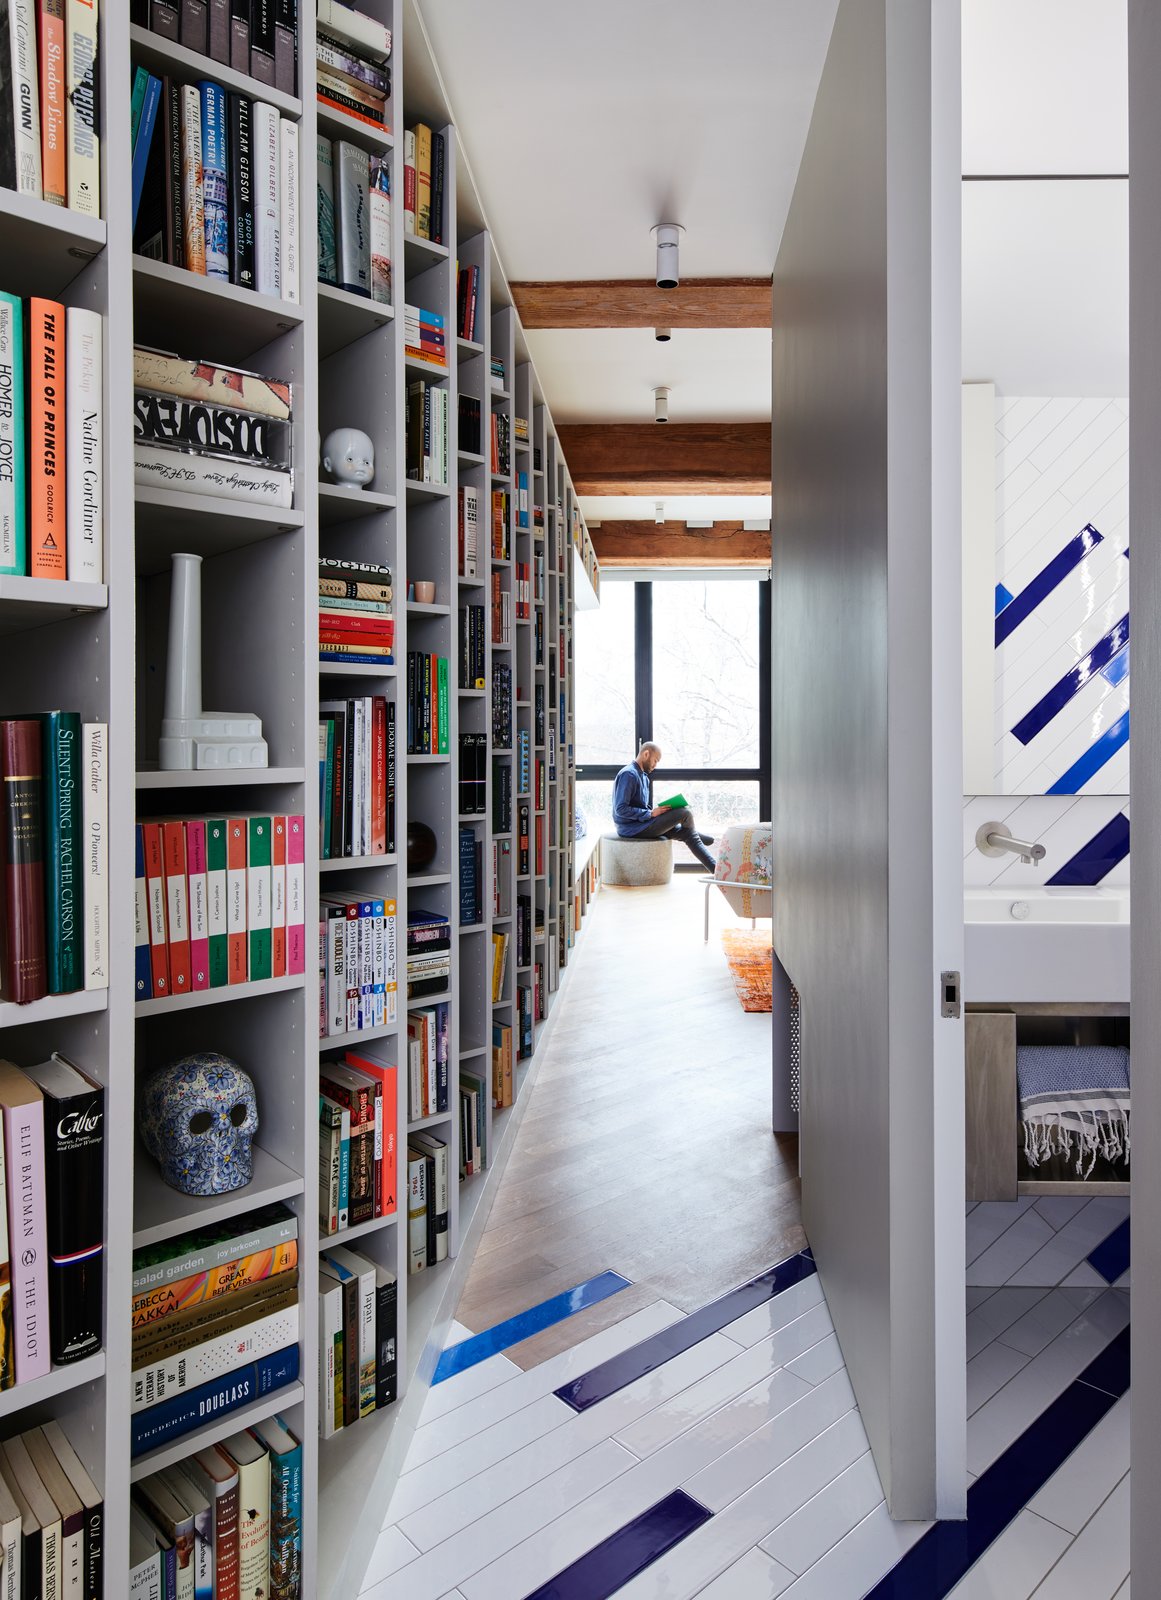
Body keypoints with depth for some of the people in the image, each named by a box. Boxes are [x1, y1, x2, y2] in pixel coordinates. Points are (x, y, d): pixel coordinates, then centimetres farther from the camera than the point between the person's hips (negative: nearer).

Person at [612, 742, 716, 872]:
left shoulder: (644, 776, 17)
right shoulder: (628, 774, -16)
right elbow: (621, 809, -23)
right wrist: (650, 813, -21)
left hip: (642, 823, 10)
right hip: (631, 828, -10)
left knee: (688, 833, 2)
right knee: (684, 813, -10)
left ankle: (715, 870, 11)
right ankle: (697, 835, 22)